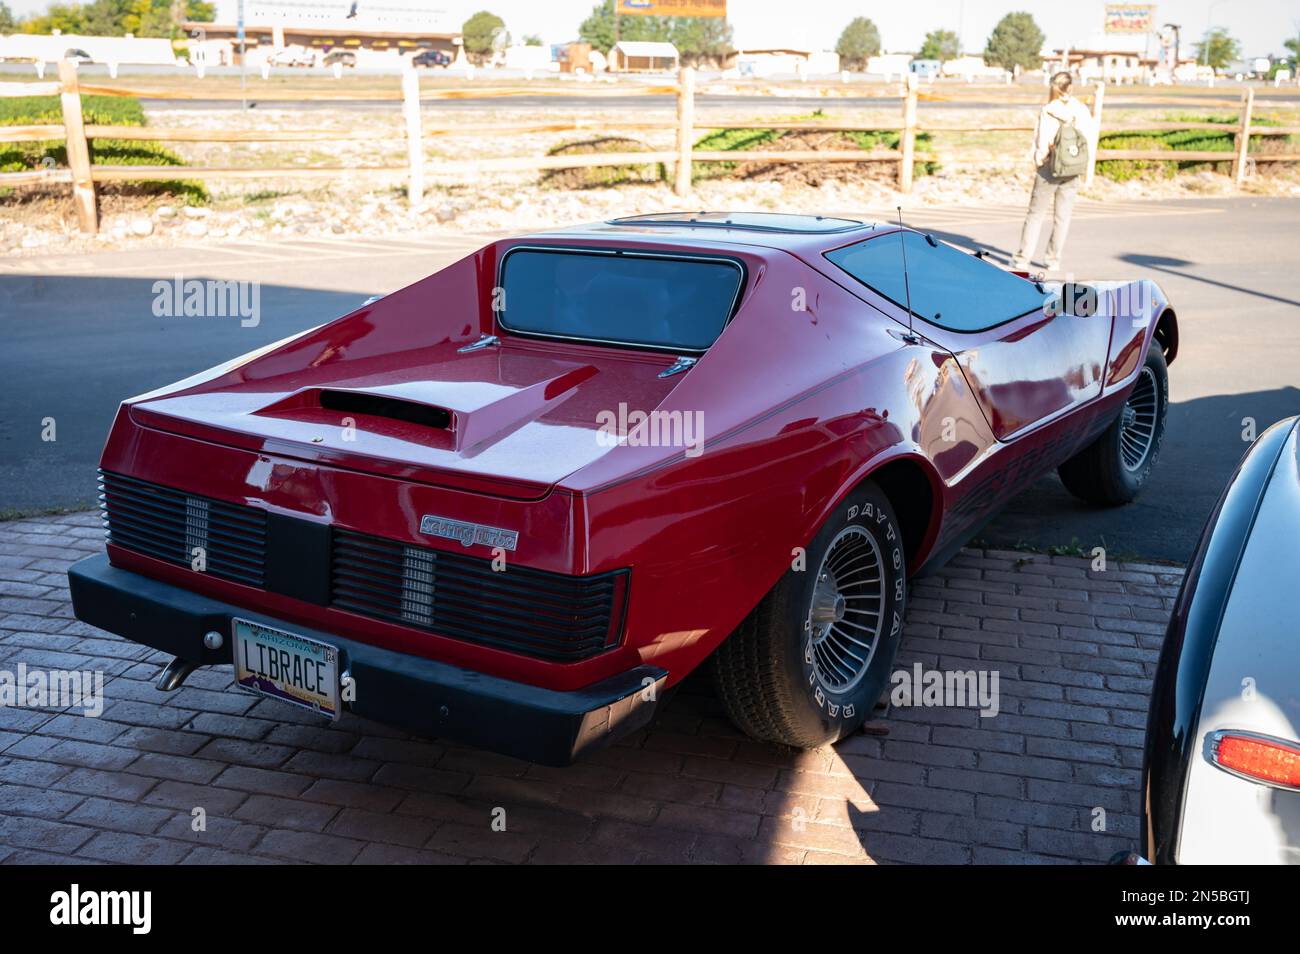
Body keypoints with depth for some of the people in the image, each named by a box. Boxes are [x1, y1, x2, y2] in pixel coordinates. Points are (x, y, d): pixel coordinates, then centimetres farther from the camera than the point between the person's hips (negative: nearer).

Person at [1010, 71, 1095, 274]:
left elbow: (1040, 142, -7)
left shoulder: (1046, 111, -8)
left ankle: (1022, 259, 1)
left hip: (1049, 167, -2)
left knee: (1036, 214, 3)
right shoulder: (1082, 111, 1)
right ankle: (1054, 260, 11)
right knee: (1062, 216, 8)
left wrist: (1037, 162, 5)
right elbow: (1090, 139, 2)